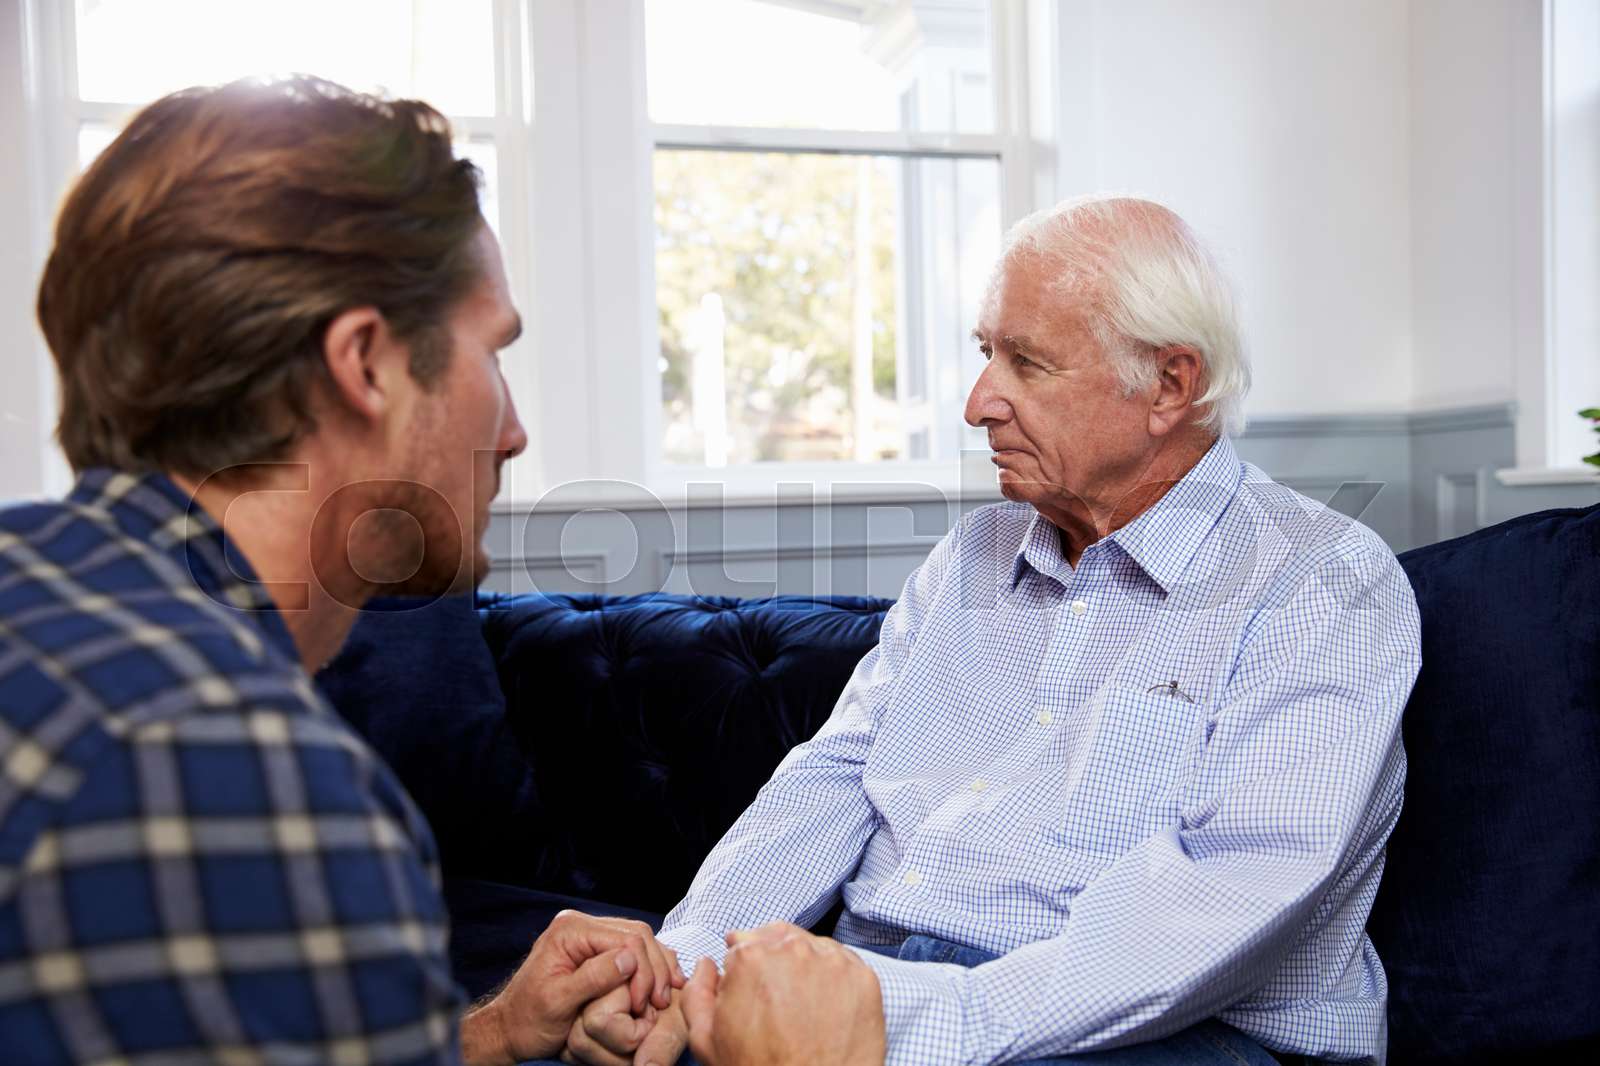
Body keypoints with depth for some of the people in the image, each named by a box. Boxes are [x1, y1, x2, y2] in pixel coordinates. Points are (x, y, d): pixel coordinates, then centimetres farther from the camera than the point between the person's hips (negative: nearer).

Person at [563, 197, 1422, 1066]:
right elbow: (834, 776, 12)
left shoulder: (1328, 585, -5)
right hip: (869, 990, 5)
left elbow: (1242, 881, -19)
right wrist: (685, 959, -6)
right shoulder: (973, 555, 18)